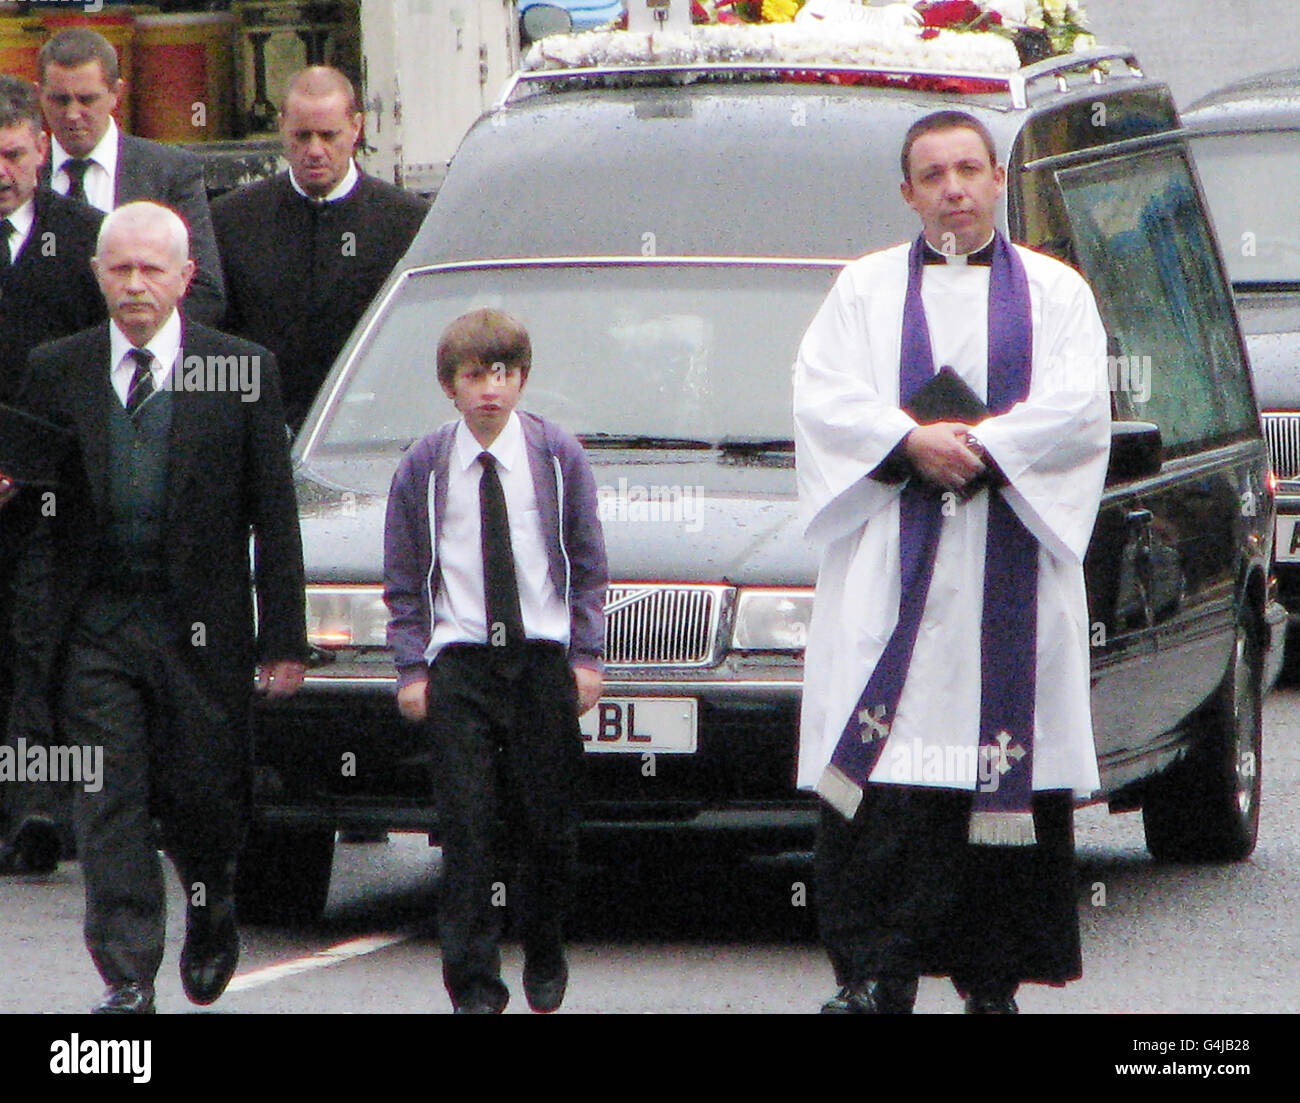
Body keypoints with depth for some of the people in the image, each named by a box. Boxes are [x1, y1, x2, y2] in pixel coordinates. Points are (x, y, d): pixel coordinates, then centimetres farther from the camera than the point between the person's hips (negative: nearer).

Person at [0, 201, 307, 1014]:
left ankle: (212, 921, 34)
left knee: (203, 795, 5)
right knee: (109, 803, -4)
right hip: (94, 630, 1)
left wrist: (284, 638, -2)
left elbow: (274, 515, 1)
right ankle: (128, 977, -1)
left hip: (200, 626, -1)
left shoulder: (242, 371, 0)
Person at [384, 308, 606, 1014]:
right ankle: (474, 985, -4)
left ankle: (544, 962, 26)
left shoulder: (558, 456, 4)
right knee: (466, 830, -6)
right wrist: (411, 668, 0)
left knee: (550, 827, 4)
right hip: (459, 660, 0)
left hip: (543, 658, 1)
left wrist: (587, 657, 2)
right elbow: (404, 582, 8)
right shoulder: (424, 467, 4)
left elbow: (587, 565, 9)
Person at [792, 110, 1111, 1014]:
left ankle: (994, 978, 4)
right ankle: (873, 974, -11)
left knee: (1007, 768, -2)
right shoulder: (866, 288, 14)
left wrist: (979, 449, -13)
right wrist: (913, 444, -14)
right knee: (883, 785, -10)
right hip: (891, 570, 0)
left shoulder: (1055, 291, 13)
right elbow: (824, 398, 1)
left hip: (1011, 571, 0)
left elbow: (1080, 407, -1)